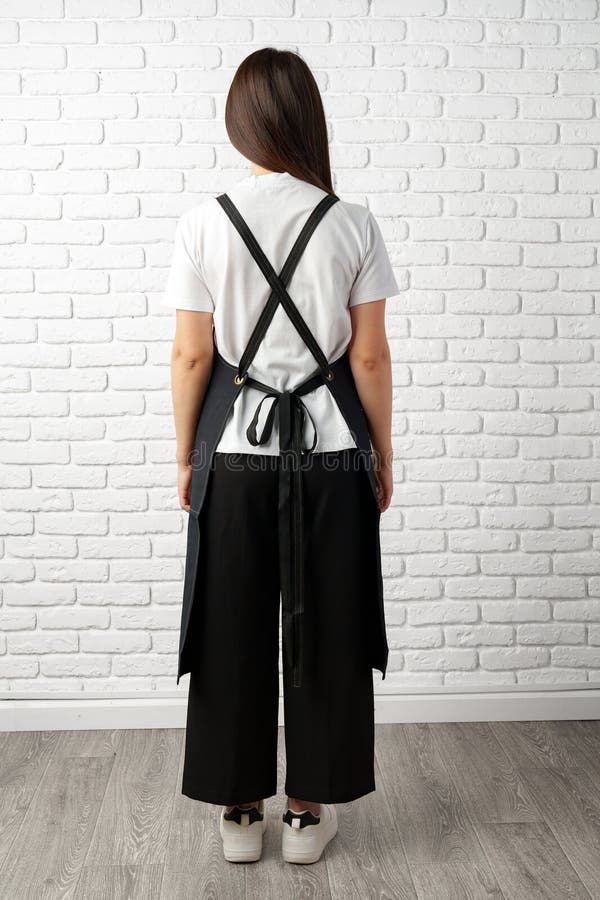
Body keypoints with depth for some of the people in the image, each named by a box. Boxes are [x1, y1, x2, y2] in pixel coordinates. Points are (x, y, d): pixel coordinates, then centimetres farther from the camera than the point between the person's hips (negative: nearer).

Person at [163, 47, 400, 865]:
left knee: (233, 634, 12)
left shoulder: (203, 224, -5)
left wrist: (187, 457, 8)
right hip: (330, 453, 0)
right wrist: (383, 455, 8)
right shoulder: (352, 225, -5)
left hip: (237, 450, 0)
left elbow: (191, 355, -4)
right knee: (325, 633, 12)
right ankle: (311, 812, 24)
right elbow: (370, 357, -4)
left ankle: (240, 813, 25)